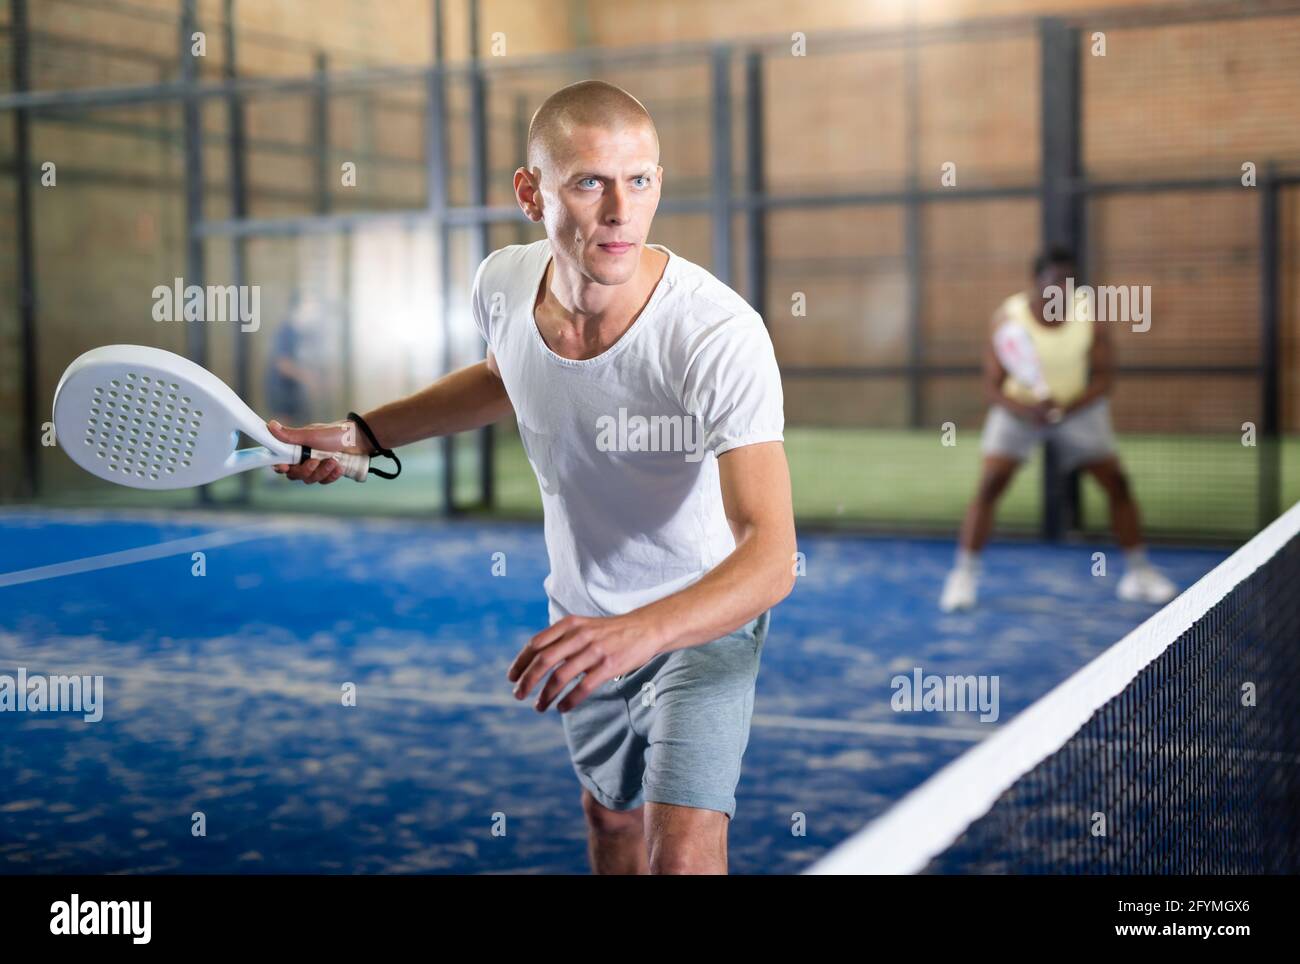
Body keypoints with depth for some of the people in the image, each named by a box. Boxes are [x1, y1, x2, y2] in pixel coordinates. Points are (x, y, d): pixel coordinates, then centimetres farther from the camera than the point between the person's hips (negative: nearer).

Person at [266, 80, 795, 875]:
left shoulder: (721, 335, -34)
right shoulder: (503, 284, -17)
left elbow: (771, 557, -40)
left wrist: (638, 632, -57)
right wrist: (364, 434, 3)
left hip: (705, 616, -5)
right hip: (583, 617, 5)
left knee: (683, 856, -16)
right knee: (611, 822, 22)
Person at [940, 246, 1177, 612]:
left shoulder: (1090, 313, -17)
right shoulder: (1008, 318, -21)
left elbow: (1104, 376, -11)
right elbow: (993, 385, -17)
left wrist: (1066, 408, -27)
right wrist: (1027, 412, -36)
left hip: (1078, 405, 2)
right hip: (1019, 406, -2)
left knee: (1117, 482, -3)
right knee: (990, 484, -17)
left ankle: (1138, 573, 12)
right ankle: (963, 577, -7)